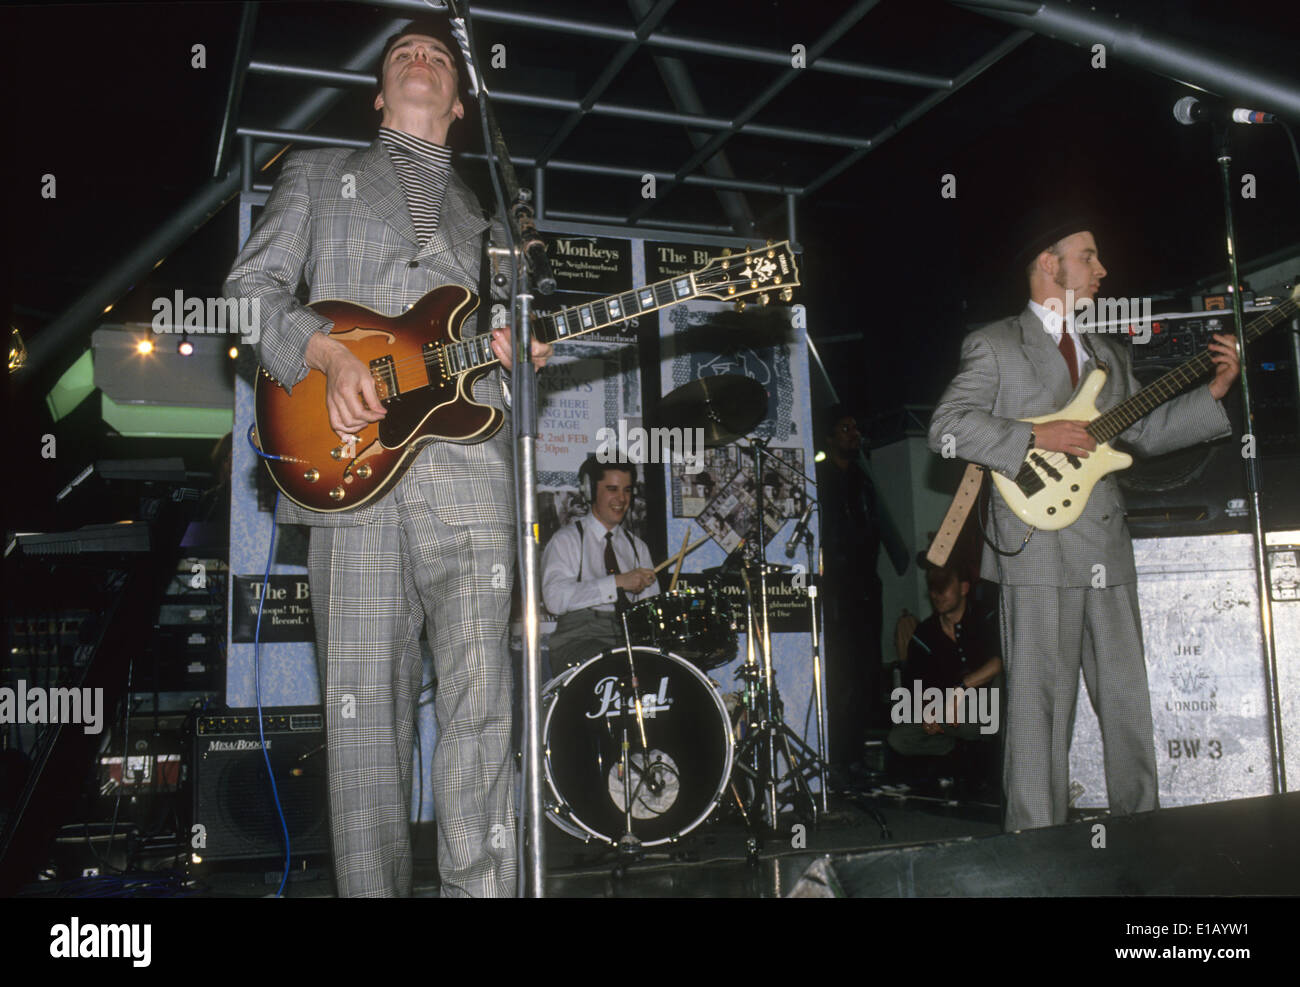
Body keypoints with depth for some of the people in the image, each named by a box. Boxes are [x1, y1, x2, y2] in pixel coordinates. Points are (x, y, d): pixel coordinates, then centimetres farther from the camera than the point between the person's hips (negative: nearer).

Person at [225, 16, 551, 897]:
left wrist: (518, 354, 2)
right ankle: (372, 888, 10)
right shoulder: (319, 173, 23)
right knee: (365, 708, -2)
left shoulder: (486, 211, 29)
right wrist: (329, 357, -8)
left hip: (469, 466, 2)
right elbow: (250, 286, 11)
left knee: (480, 706, -8)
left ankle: (482, 887, -2)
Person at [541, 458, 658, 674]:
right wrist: (618, 582, -19)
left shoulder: (637, 546, 21)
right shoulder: (567, 540, 2)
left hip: (630, 640, 5)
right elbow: (555, 598, -15)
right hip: (579, 640, -5)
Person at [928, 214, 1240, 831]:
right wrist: (1035, 438, -15)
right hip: (1038, 549, -6)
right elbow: (946, 428, -9)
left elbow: (1144, 432, 20)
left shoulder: (1110, 355, 22)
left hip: (1109, 549, 6)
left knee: (1128, 698, 11)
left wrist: (1214, 391, 11)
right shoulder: (993, 346, 1)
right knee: (1041, 704, -2)